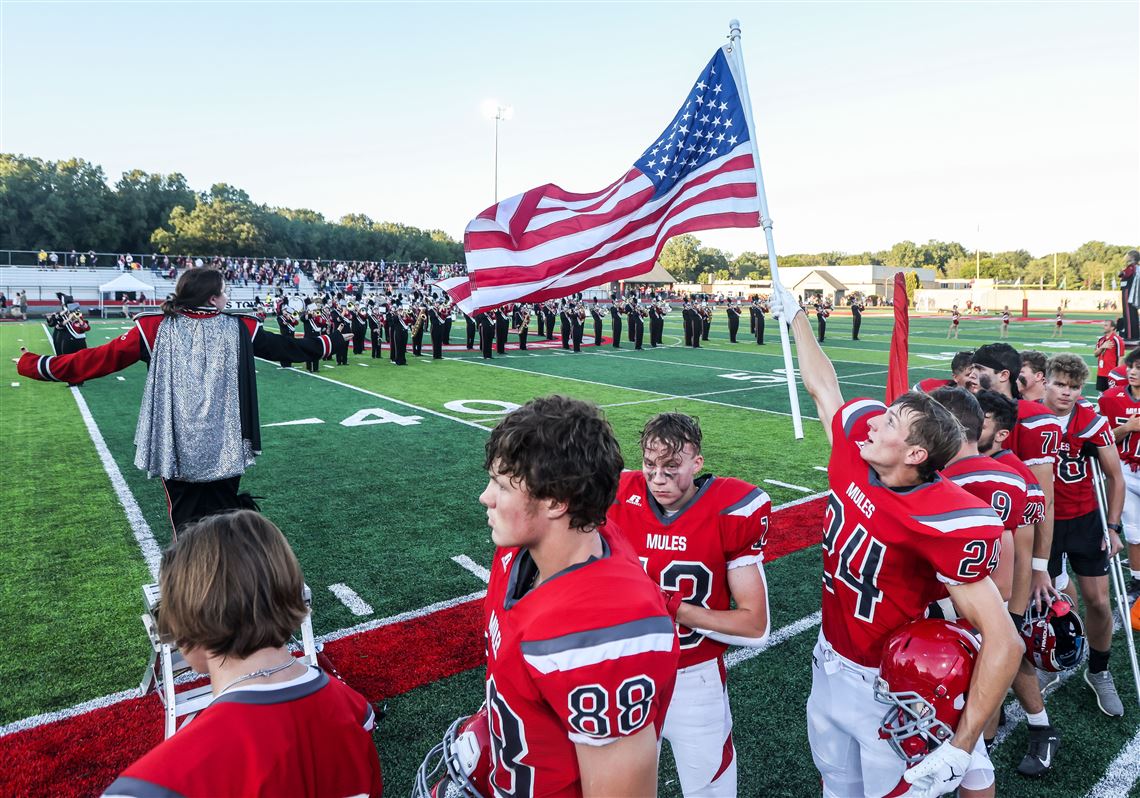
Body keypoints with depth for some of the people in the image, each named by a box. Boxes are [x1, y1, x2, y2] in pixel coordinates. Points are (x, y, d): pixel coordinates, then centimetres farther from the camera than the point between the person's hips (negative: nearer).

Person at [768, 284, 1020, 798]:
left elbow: (1004, 643, -27)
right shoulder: (855, 453, -12)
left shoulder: (943, 523, -29)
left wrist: (960, 748, -29)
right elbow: (823, 387, 5)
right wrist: (794, 315, 15)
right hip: (829, 665, 6)